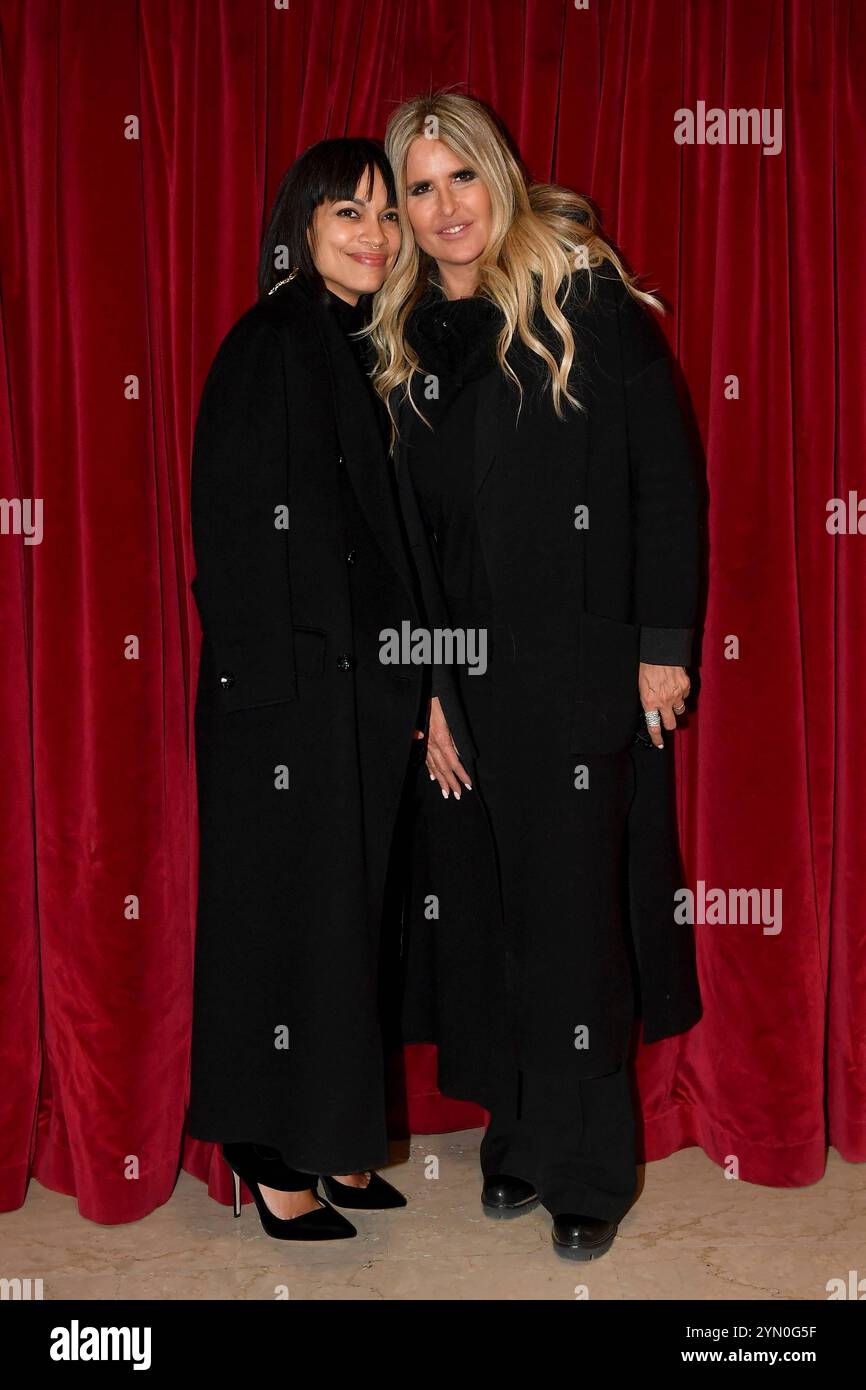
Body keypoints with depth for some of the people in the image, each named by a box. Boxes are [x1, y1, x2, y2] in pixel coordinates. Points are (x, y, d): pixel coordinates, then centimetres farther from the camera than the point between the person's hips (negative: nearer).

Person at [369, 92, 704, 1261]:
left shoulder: (589, 304, -5)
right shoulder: (403, 343, 8)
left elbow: (670, 475, -6)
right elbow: (410, 533, 8)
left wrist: (663, 644, -10)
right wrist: (428, 686, 2)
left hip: (586, 676, -4)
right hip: (469, 681, 4)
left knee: (576, 914, 2)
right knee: (484, 910, 10)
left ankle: (587, 1171, 19)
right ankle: (518, 1136, 28)